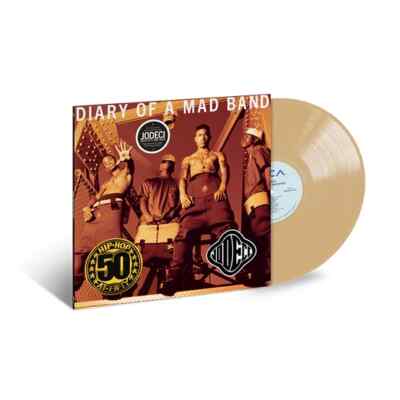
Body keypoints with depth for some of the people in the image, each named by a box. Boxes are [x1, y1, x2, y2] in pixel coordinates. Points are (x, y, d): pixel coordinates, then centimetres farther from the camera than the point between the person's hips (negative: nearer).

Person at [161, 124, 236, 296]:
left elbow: (224, 172, 14)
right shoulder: (188, 159, 35)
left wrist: (222, 188, -9)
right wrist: (182, 195, -3)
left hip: (214, 194, -1)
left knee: (225, 228, -24)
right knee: (185, 233, -20)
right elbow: (182, 179, 20)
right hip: (193, 197, 1)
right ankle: (173, 279, -33)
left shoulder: (217, 155, 31)